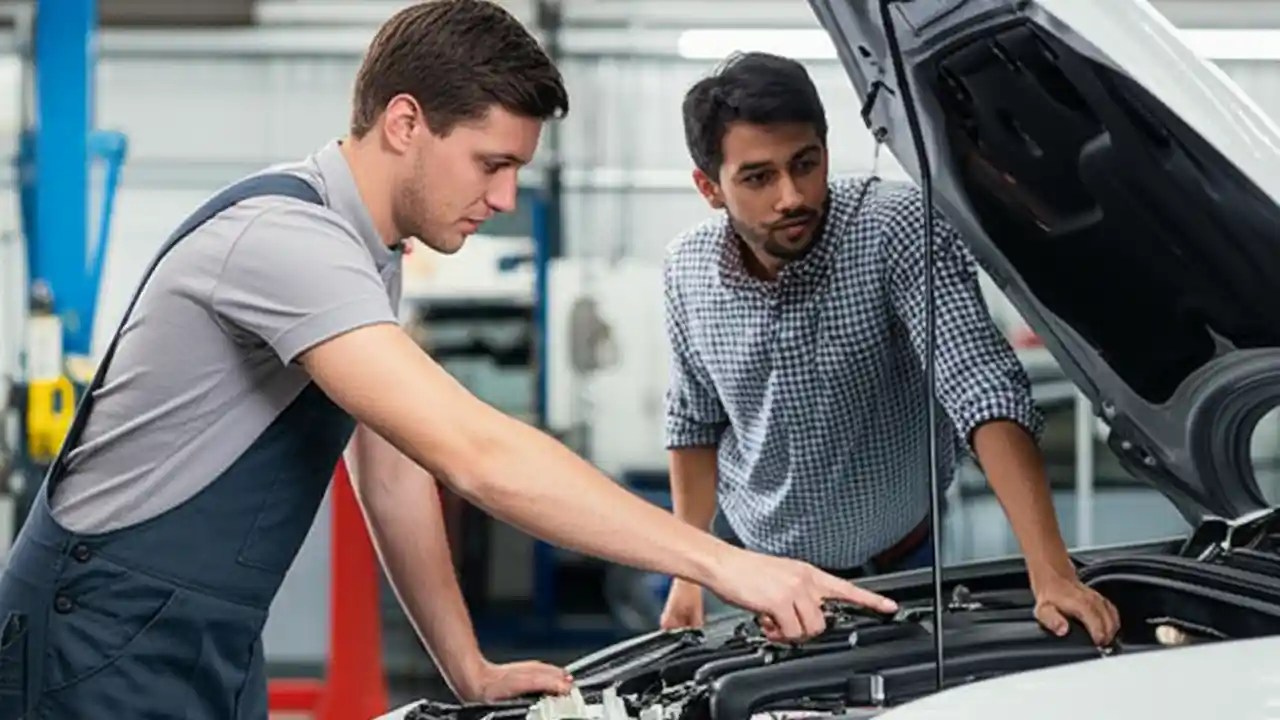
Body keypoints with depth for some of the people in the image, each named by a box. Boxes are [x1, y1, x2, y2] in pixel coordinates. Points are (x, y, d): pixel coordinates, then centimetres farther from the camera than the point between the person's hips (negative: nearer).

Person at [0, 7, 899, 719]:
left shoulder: (372, 253, 8)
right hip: (111, 644, -9)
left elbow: (395, 471, 15)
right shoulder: (286, 238, -24)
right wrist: (723, 564, -31)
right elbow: (475, 456, -32)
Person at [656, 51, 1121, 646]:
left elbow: (986, 391, -37)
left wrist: (1051, 573, -46)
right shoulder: (688, 269, -11)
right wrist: (689, 572, 3)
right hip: (753, 566, 3)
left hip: (901, 567, -3)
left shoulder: (897, 229, -27)